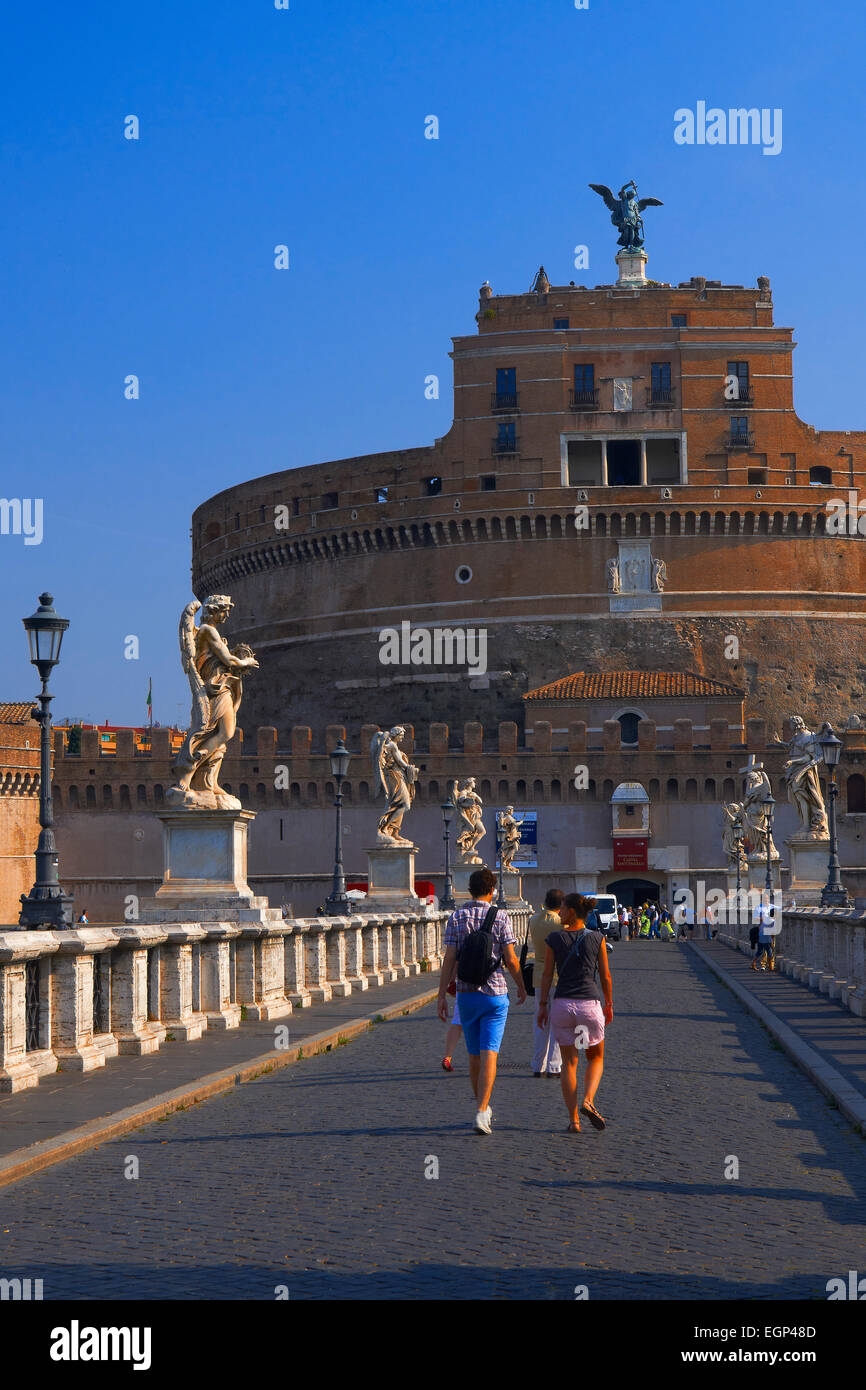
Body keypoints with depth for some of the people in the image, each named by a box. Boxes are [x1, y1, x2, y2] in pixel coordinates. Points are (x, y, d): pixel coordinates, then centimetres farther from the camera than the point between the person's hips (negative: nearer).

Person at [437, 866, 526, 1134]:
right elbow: (510, 960, -8)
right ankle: (481, 1112, -17)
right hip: (495, 992, -3)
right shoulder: (501, 917, -6)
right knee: (489, 1055, -6)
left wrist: (442, 996, -2)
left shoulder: (456, 918, -1)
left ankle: (483, 1107, 28)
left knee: (474, 1055, 15)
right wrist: (521, 986, 9)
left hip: (467, 994, 3)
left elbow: (449, 959, -4)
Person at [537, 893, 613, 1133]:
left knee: (569, 1063, 10)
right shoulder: (597, 938, 0)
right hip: (590, 1005, 0)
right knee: (596, 1058, 19)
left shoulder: (554, 939, -1)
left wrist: (543, 1005, 9)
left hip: (562, 1005, 0)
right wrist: (609, 1004, 15)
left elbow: (547, 975, 0)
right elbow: (605, 975, 4)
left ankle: (574, 1119, 3)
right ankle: (588, 1101, -6)